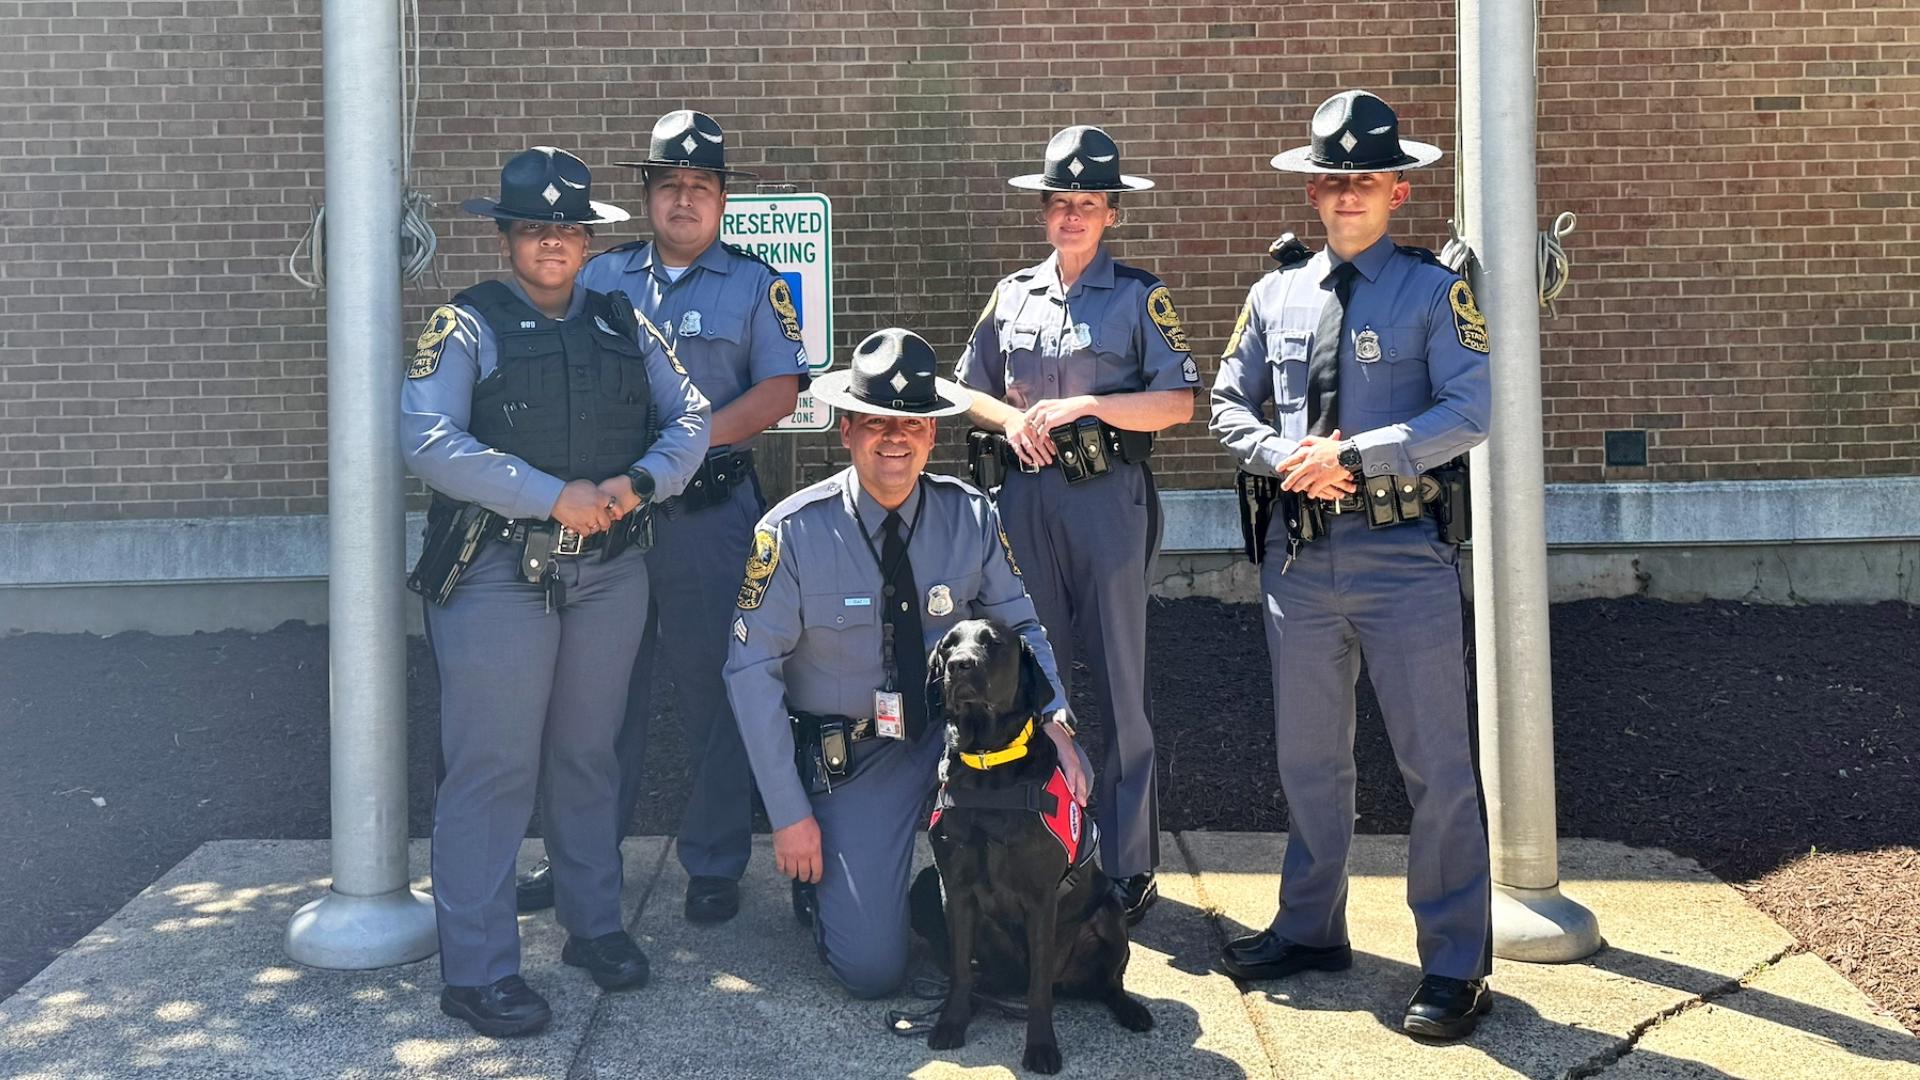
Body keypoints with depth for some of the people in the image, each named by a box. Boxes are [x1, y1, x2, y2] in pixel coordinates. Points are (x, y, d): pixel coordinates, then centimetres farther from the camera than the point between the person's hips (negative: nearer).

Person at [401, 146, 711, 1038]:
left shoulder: (623, 325, 11)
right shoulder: (467, 326, -4)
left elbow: (688, 418, 9)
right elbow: (427, 440, -16)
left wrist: (638, 482, -11)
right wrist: (552, 497, -19)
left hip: (609, 570, 5)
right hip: (498, 572, -5)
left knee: (587, 755, 16)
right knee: (491, 765, -2)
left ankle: (595, 925, 30)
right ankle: (478, 970, 6)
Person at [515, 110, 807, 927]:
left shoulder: (754, 285, 6)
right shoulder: (600, 279, 13)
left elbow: (779, 391, -4)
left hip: (710, 513, -2)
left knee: (713, 685, 2)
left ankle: (714, 862, 13)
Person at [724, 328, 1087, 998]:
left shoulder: (971, 518, -8)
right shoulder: (794, 533, -16)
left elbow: (1019, 625, 0)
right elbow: (752, 671, -12)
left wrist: (1054, 721, -20)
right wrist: (790, 816, -13)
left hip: (954, 735, 3)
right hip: (849, 758, -2)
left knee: (1060, 776, -28)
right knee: (871, 970, -12)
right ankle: (819, 872, 22)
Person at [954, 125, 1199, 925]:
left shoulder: (1139, 297, 1)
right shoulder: (1013, 294, 13)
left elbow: (1178, 403, -7)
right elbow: (968, 390, 18)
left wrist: (1082, 404, -14)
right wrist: (1010, 419, -2)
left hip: (1108, 498, -4)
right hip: (1026, 499, 4)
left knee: (1121, 684, -1)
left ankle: (1130, 865, 7)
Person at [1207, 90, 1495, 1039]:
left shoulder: (1434, 291, -2)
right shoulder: (1275, 294, 11)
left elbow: (1470, 412, -12)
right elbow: (1228, 405, 13)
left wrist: (1353, 454, -18)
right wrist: (1287, 455, -6)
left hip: (1404, 552, -4)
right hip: (1300, 552, 5)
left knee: (1436, 762, 0)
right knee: (1308, 754, 15)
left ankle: (1455, 962, 10)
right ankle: (1310, 927, 30)